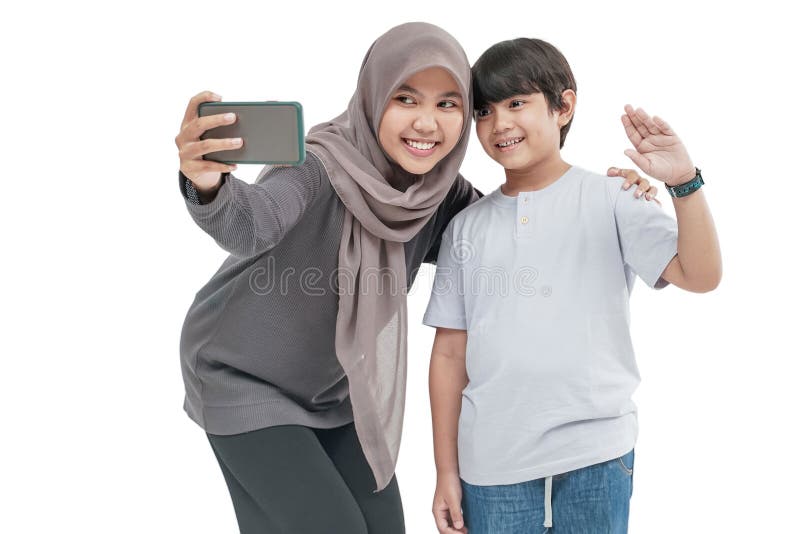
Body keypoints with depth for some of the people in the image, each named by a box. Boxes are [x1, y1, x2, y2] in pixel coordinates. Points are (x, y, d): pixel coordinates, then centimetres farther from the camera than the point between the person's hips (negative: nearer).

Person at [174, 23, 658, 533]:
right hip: (244, 383, -6)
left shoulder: (440, 191, -11)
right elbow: (251, 225, -47)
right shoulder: (319, 167, -28)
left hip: (333, 392, 6)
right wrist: (208, 184, -70)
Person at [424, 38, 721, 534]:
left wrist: (685, 182, -27)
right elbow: (451, 352, 7)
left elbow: (700, 276, -13)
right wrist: (446, 472, 7)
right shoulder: (467, 227, 6)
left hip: (594, 460, -2)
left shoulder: (611, 199, -2)